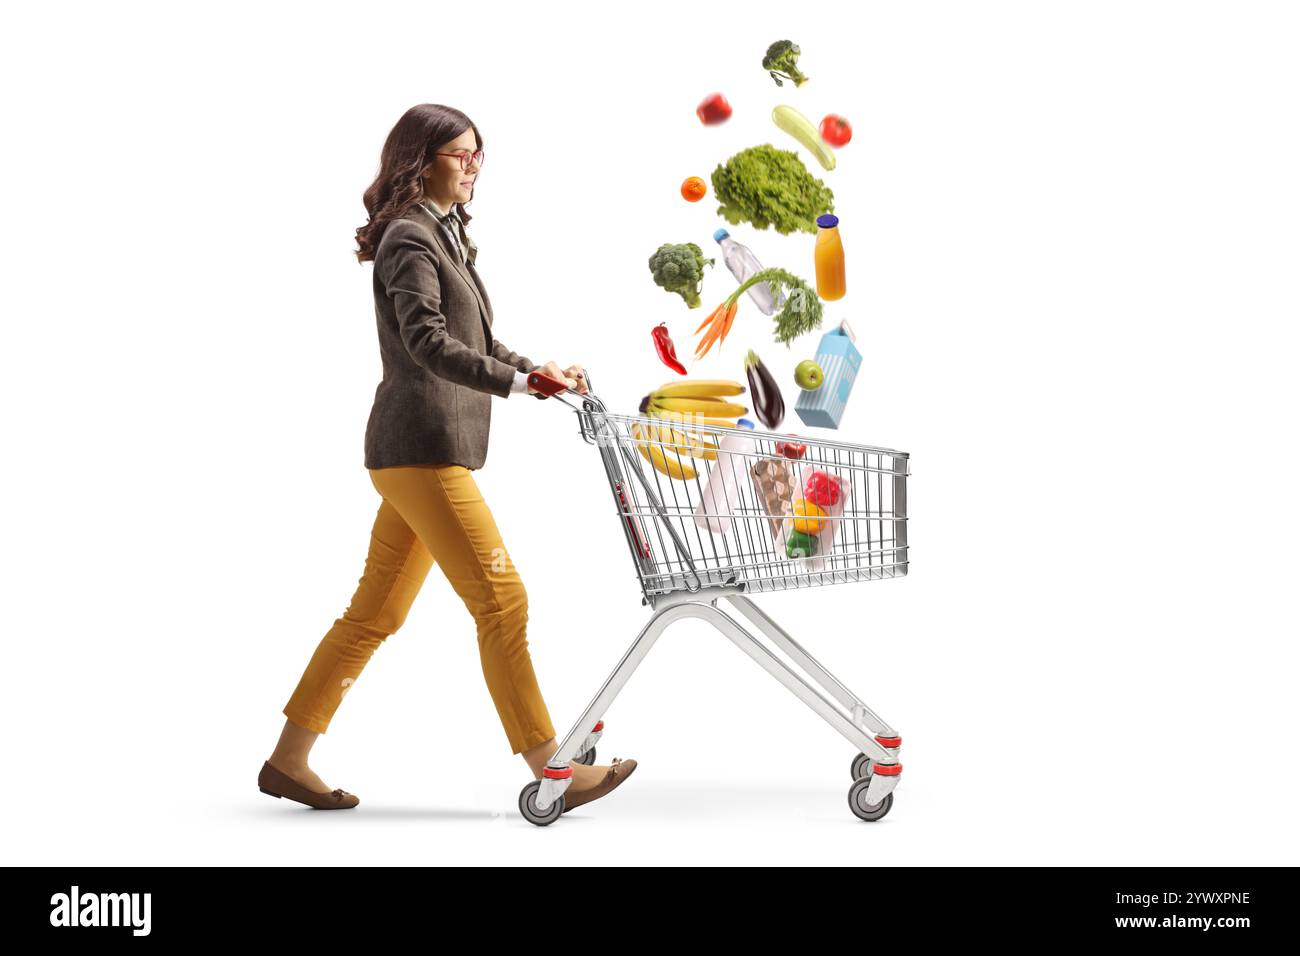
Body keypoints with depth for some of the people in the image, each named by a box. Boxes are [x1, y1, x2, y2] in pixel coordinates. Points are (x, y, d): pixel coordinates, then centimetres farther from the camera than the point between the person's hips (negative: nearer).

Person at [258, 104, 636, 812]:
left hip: (435, 448, 10)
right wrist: (521, 382, -30)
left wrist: (541, 370, 9)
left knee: (376, 612, 11)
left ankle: (288, 761, 17)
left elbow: (477, 342, 24)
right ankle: (551, 770, -3)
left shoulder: (446, 235, 22)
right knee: (500, 599, -8)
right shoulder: (409, 239, -9)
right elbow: (429, 344, -22)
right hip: (420, 446, -10)